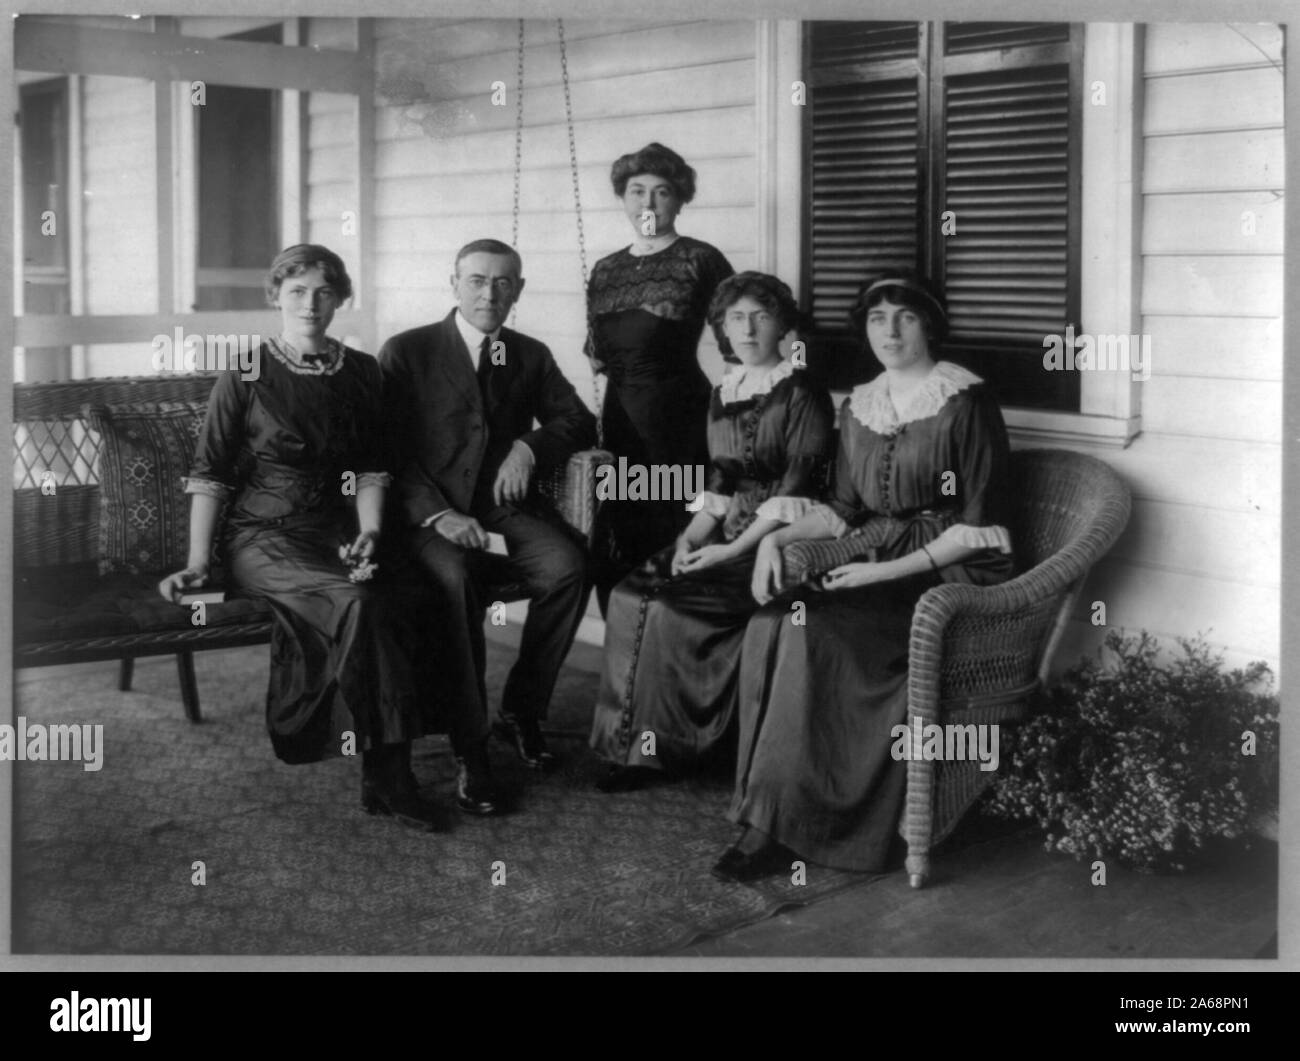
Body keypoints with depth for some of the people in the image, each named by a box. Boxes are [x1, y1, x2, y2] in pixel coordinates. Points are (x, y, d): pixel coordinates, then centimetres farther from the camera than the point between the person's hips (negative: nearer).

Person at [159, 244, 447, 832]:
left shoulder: (360, 371, 11)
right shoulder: (246, 375, 0)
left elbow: (371, 471, 13)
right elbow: (209, 474, 1)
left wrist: (368, 532, -5)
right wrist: (196, 562, -8)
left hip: (336, 531, 4)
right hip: (262, 535, -3)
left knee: (372, 598, -30)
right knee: (357, 597, -32)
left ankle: (385, 776, -23)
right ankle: (386, 772, -25)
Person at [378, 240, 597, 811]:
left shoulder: (532, 356, 16)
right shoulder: (405, 352, 3)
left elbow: (579, 421, 11)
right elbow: (388, 451, -3)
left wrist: (529, 446, -11)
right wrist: (437, 514, -18)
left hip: (506, 508, 3)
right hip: (430, 513, -3)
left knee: (567, 566, -27)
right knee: (453, 578, -36)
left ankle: (522, 709, -7)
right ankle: (470, 744, -25)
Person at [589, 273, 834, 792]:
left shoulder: (803, 395, -4)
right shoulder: (722, 397, 17)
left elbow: (797, 491, -11)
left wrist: (733, 550, -18)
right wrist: (692, 534, -1)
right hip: (725, 536, 6)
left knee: (668, 605, -25)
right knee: (629, 595, -17)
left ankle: (662, 744, -12)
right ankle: (635, 741, -13)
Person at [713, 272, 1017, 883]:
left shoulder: (964, 403, -6)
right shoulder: (859, 408, 14)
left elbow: (978, 528, -9)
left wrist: (889, 570, -17)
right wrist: (777, 537, 2)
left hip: (950, 575, -6)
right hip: (876, 564, 6)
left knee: (811, 632, -29)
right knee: (769, 625, -23)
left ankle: (777, 824, -21)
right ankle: (769, 814, -20)